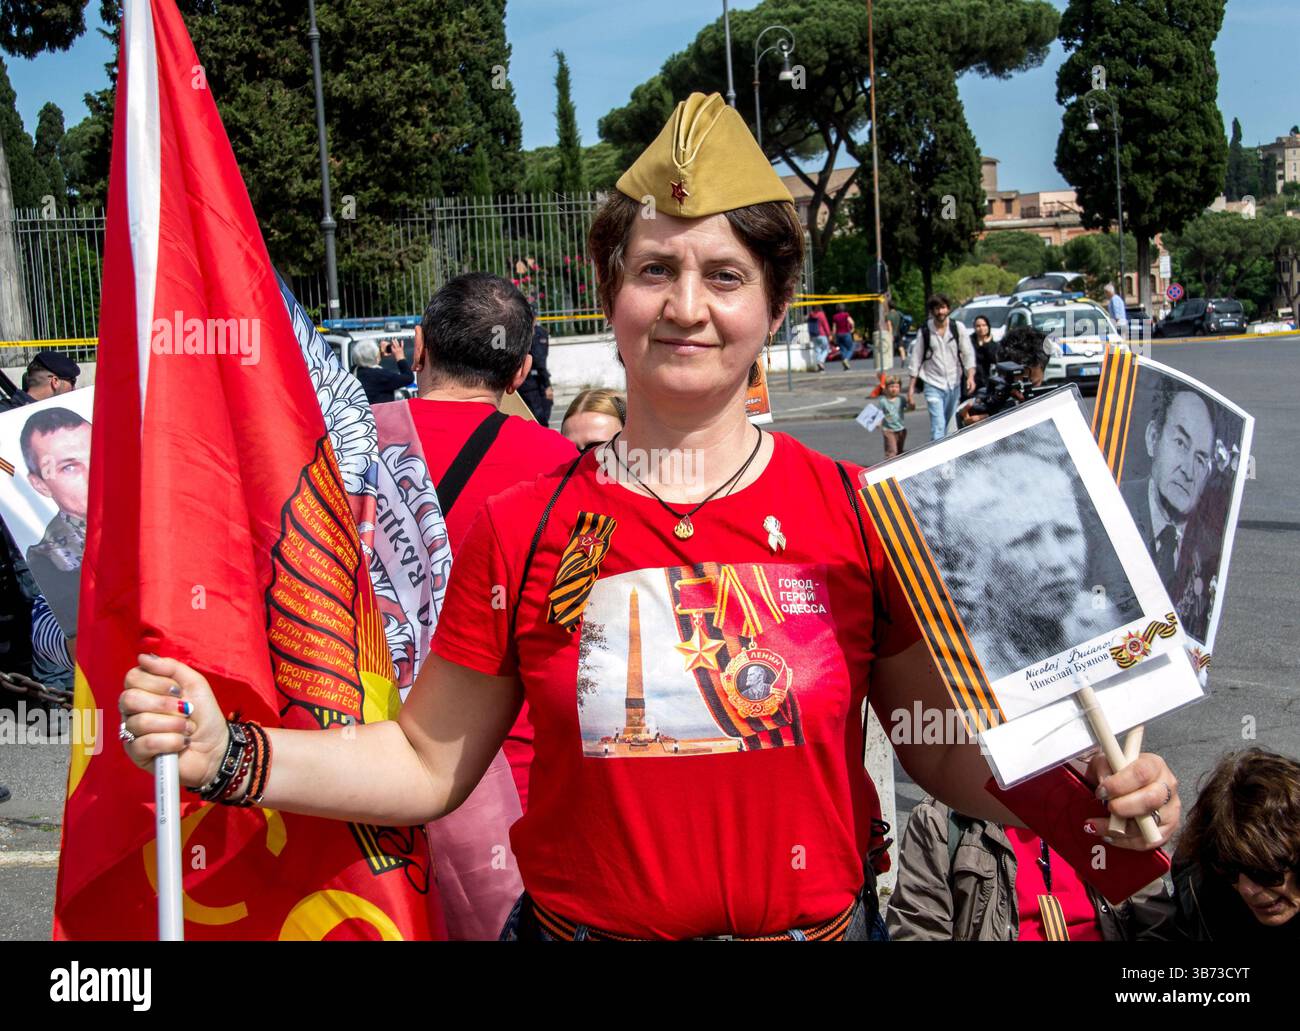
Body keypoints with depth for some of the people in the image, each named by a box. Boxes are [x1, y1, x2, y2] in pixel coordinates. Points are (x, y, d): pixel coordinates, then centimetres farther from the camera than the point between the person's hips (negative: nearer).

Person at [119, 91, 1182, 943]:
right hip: (581, 926, 0)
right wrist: (227, 754, -11)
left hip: (824, 923, 1)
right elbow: (428, 763, -1)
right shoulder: (521, 532, -7)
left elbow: (946, 748, 1)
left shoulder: (860, 515, -6)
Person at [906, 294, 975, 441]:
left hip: (954, 384, 2)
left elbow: (968, 354, 0)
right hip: (933, 384, -2)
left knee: (950, 424, 12)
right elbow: (916, 358, 2)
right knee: (938, 425, -15)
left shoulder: (958, 328, 1)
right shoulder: (925, 331, -1)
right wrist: (912, 385, -1)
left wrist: (970, 376, -15)